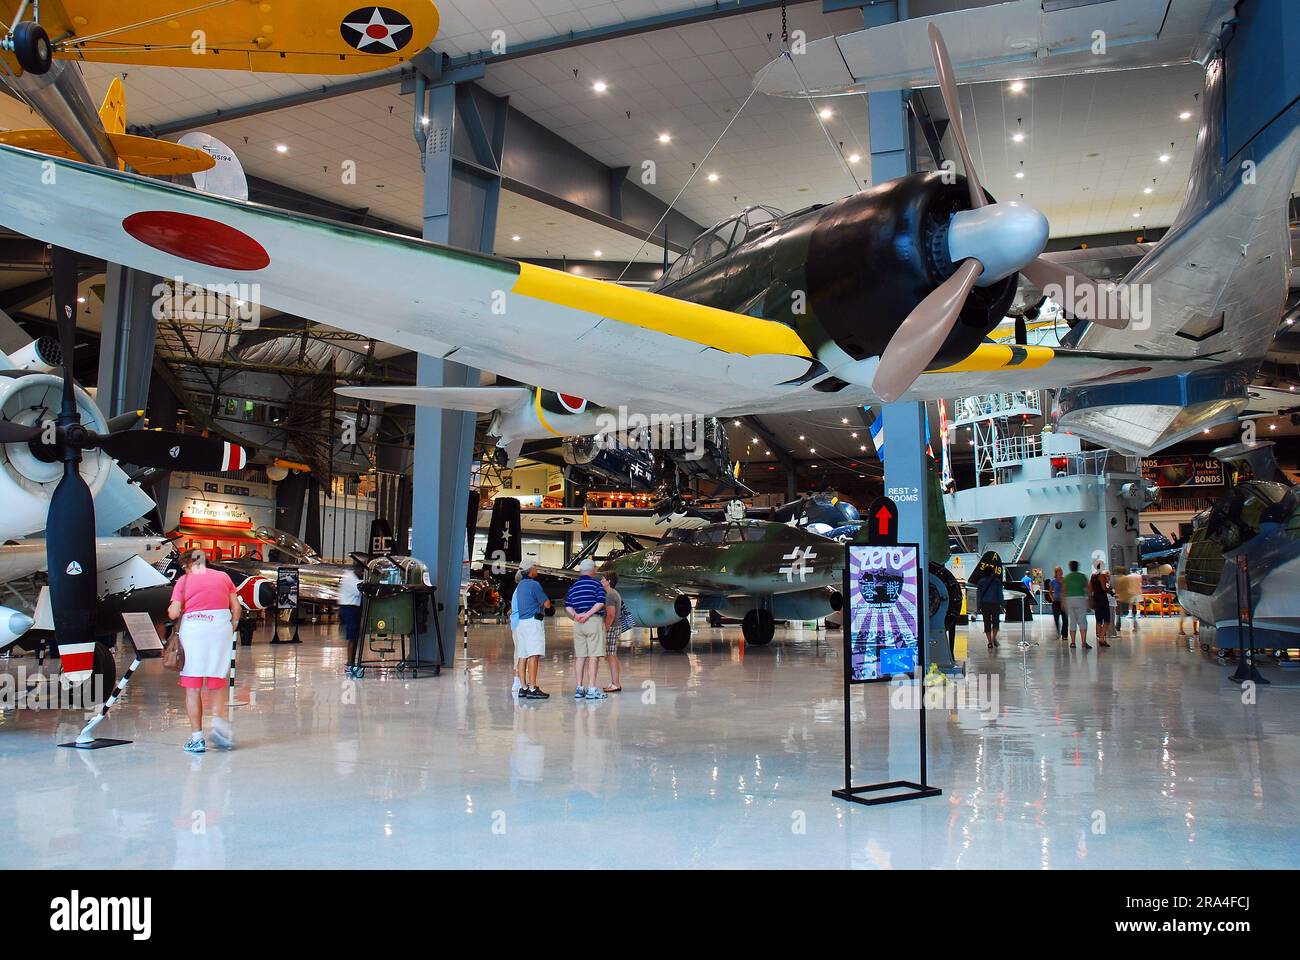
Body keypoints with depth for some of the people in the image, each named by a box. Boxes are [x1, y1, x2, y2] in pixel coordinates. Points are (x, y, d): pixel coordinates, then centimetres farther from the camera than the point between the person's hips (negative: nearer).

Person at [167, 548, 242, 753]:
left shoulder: (184, 581, 2)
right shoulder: (223, 577, 10)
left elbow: (174, 613, -5)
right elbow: (236, 607, 6)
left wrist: (171, 610, 17)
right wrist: (231, 630, 16)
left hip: (193, 630, -2)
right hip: (221, 629, 2)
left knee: (193, 688, 5)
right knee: (217, 683, 15)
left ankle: (196, 738, 5)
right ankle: (217, 719, -8)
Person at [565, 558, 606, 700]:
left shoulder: (574, 586, 14)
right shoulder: (596, 583, -3)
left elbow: (567, 606, 7)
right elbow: (600, 602, -15)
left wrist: (575, 615, -7)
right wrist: (588, 614, -14)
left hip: (578, 623, 6)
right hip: (594, 621, -6)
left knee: (581, 656, 9)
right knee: (594, 656, -5)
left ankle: (579, 688, 11)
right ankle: (592, 689, -7)